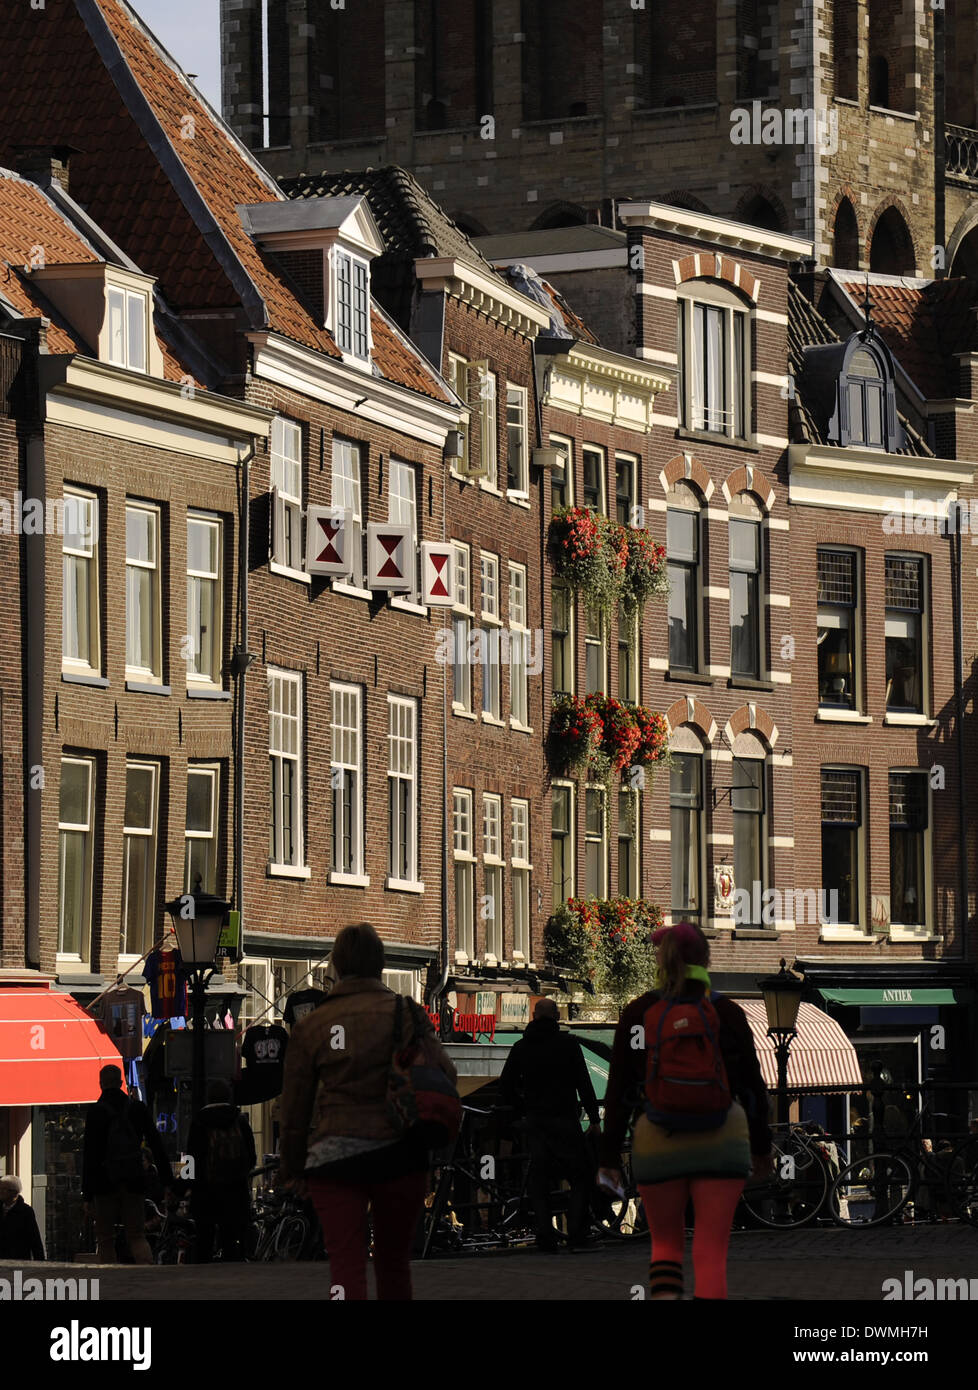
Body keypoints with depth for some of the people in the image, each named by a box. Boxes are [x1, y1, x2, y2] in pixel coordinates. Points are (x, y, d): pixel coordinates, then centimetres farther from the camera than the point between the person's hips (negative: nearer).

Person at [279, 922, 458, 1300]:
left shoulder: (309, 1026, 3)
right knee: (394, 1263, 15)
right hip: (398, 1153, 0)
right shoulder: (404, 1013, -1)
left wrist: (292, 1166, 17)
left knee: (346, 1265, -3)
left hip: (333, 1158, 0)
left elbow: (295, 1105, 7)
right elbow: (443, 1073, -6)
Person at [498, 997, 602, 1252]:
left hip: (535, 1122, 3)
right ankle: (577, 1235, -8)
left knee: (539, 1180, 7)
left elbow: (506, 1087, 9)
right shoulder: (568, 1044, -3)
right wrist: (594, 1118, -1)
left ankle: (545, 1237, 0)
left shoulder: (520, 1048, 7)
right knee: (580, 1176, 2)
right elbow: (584, 1084, -5)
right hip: (564, 1119, -3)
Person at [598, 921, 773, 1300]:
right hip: (720, 1141, -1)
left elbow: (619, 1091, -2)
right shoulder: (728, 1014, -1)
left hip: (657, 1142, 1)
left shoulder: (637, 1014, -2)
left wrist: (610, 1156, 4)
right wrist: (761, 1147, 19)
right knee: (711, 1251, 0)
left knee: (665, 1242, 17)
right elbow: (752, 1086, 6)